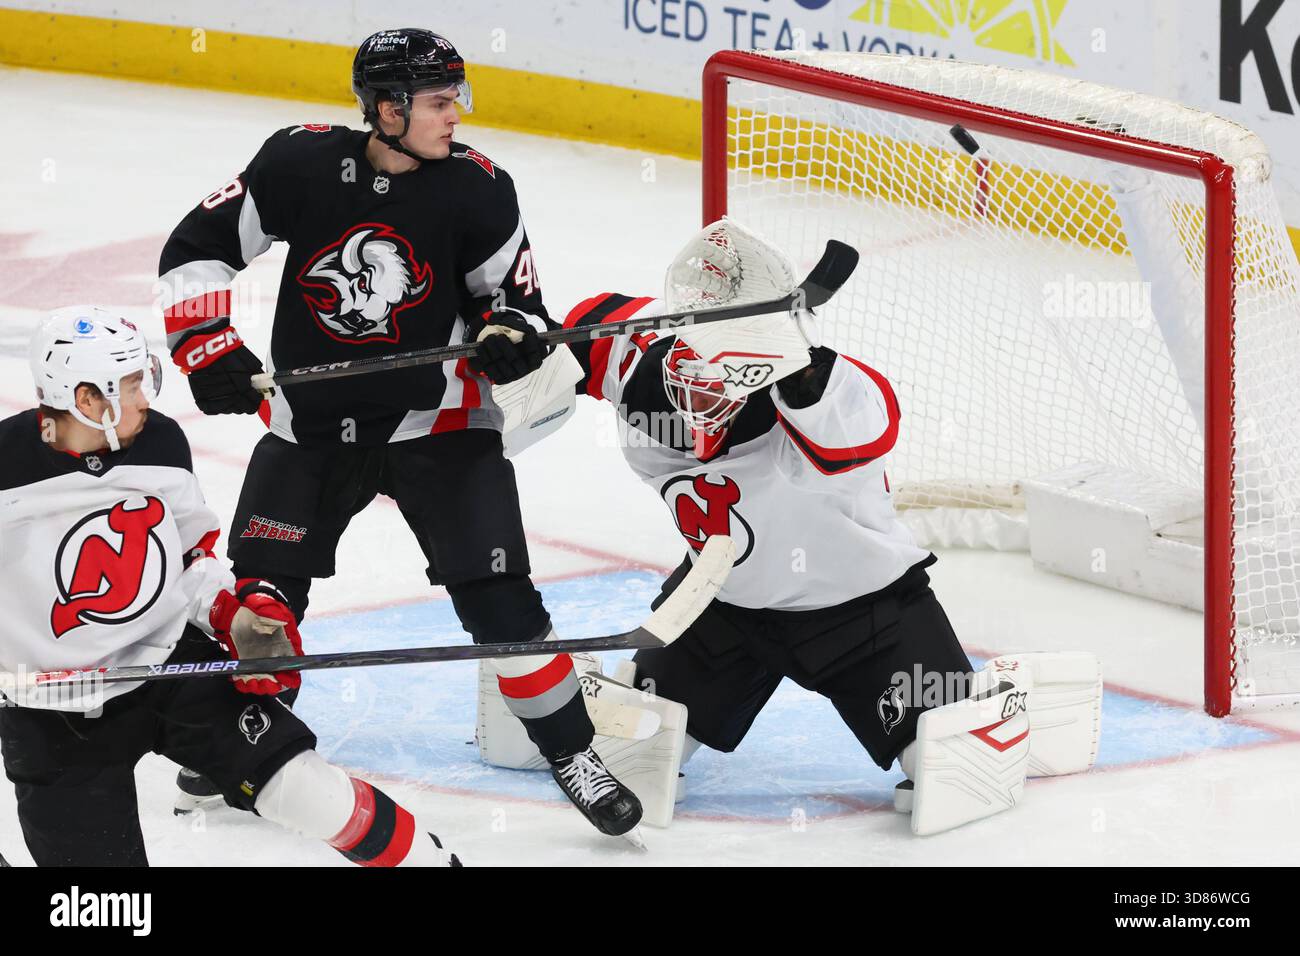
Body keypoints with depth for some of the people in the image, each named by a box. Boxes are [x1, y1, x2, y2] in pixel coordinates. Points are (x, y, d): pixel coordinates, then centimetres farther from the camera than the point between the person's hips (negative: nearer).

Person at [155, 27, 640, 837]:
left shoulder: (477, 189, -12)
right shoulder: (301, 164, -12)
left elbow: (514, 295, 0)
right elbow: (197, 249, -4)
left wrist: (510, 336, -21)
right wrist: (207, 346, -14)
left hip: (436, 419, -2)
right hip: (311, 418, 2)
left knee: (498, 594, -9)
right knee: (263, 587, 6)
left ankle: (573, 753, 5)